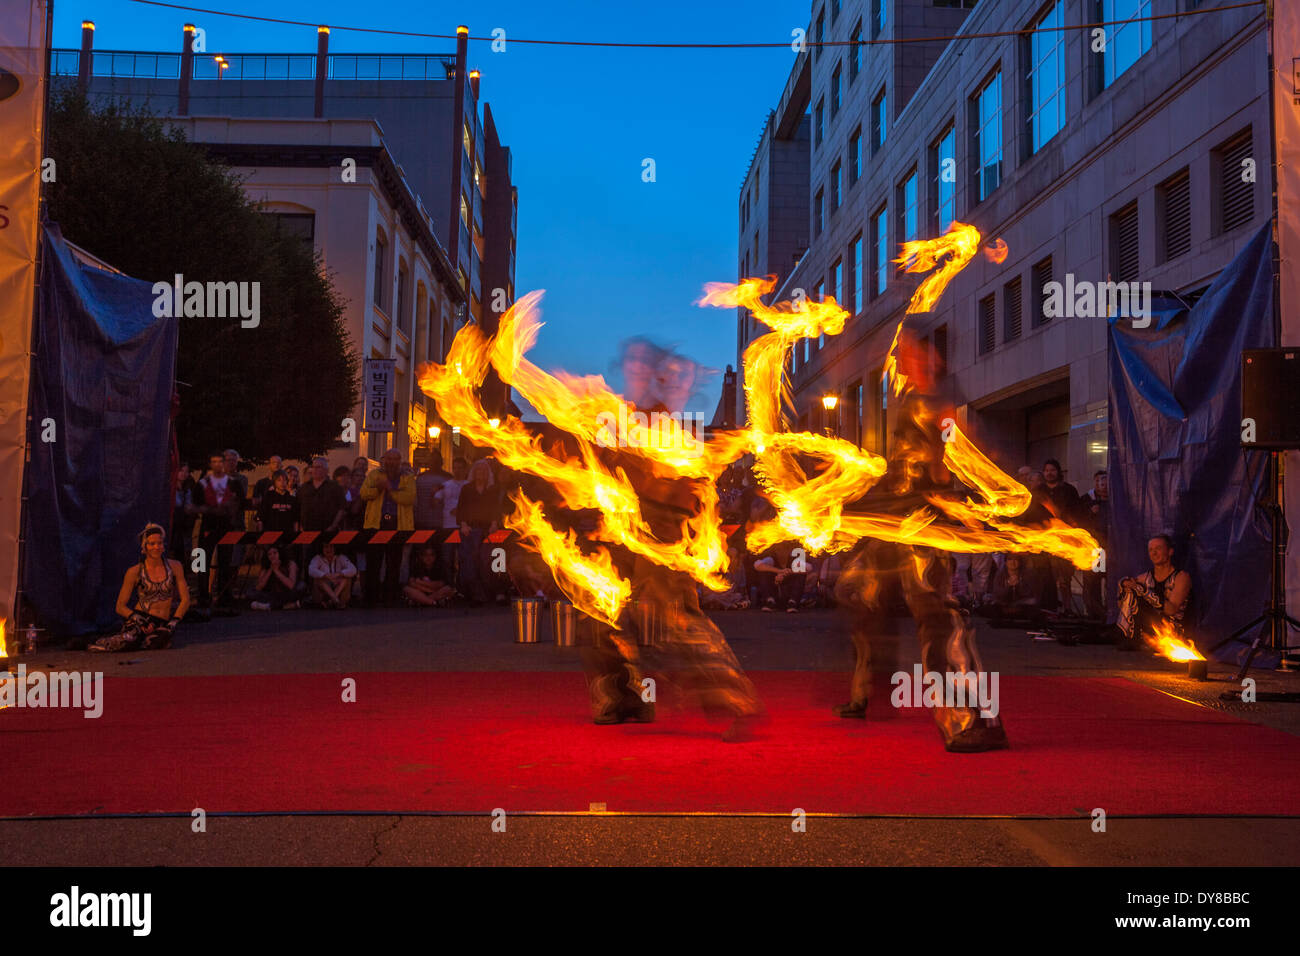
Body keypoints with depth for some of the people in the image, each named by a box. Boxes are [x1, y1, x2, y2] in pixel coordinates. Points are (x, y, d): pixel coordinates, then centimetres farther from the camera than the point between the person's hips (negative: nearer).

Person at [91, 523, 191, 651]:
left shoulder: (174, 567, 7)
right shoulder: (135, 572, 2)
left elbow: (185, 600, 8)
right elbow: (120, 607, 3)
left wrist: (173, 623, -7)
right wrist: (139, 619, -16)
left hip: (162, 625, 2)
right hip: (139, 621, -2)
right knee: (128, 640, -38)